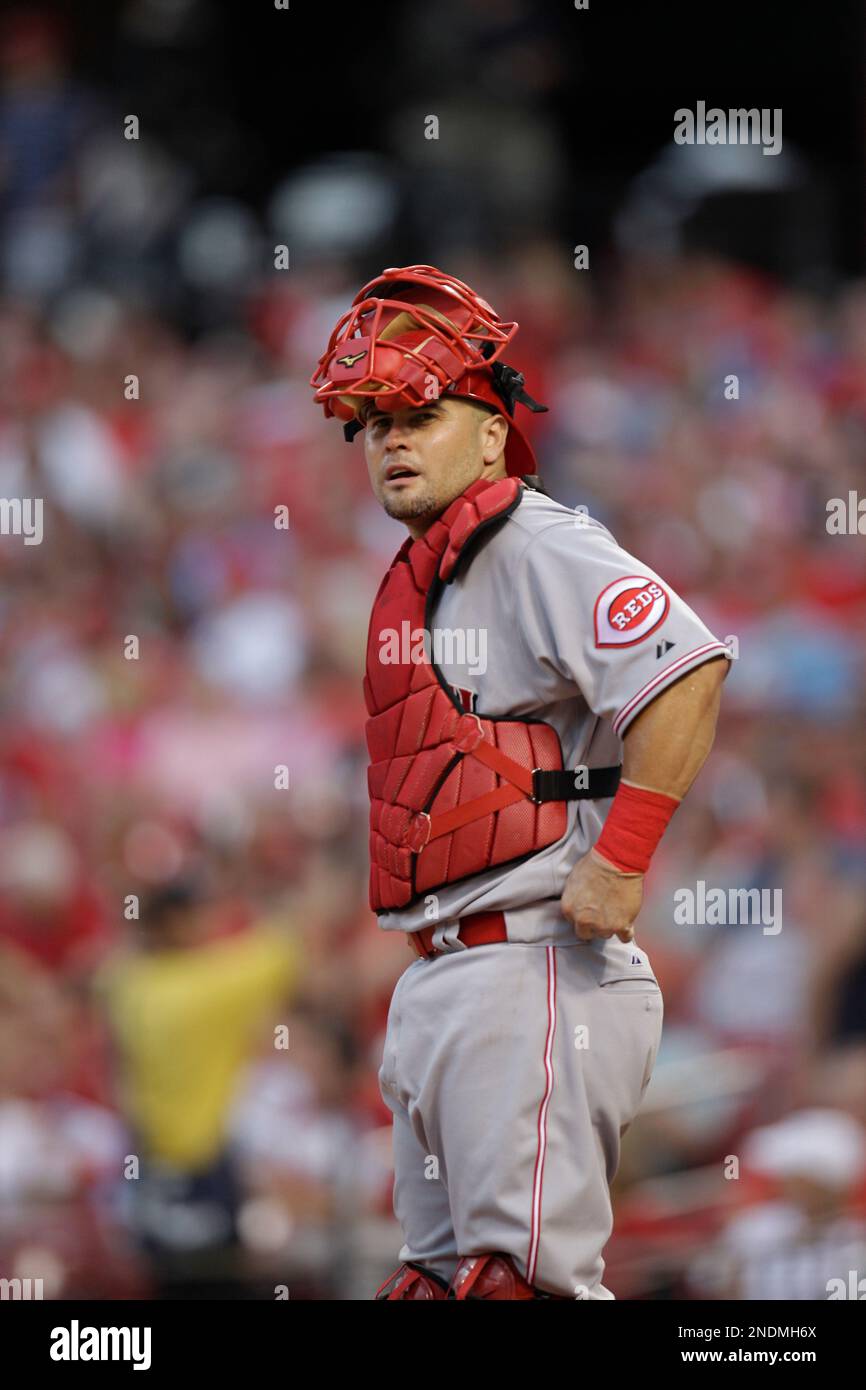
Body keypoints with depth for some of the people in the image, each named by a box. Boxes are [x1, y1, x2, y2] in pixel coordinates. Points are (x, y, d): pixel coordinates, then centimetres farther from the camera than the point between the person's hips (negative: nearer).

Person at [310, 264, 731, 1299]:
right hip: (433, 977, 10)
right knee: (439, 1277, 12)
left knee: (524, 1279, -14)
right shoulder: (416, 578, 19)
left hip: (535, 970, -10)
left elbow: (687, 670, -25)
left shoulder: (540, 549, -11)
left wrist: (620, 863, -24)